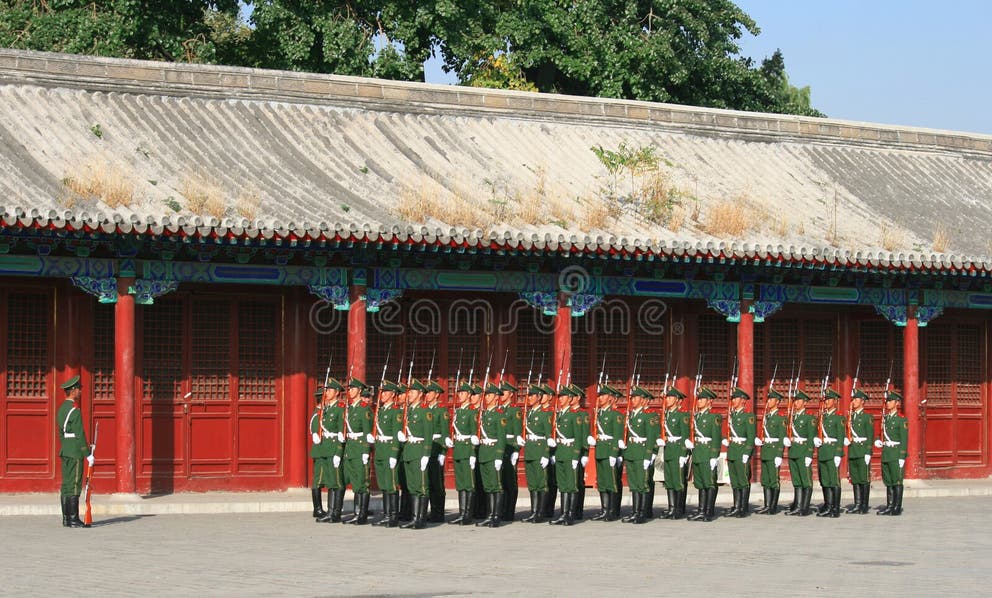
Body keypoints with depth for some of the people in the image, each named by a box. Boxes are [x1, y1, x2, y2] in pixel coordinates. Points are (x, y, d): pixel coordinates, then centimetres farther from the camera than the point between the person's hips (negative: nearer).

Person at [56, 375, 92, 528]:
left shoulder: (61, 409, 13)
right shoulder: (75, 411, -16)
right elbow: (80, 434, -18)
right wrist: (88, 454, -14)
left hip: (65, 452, 9)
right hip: (75, 453, -9)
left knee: (66, 485, 10)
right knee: (74, 485, -7)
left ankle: (66, 518, 13)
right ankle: (73, 519, -7)